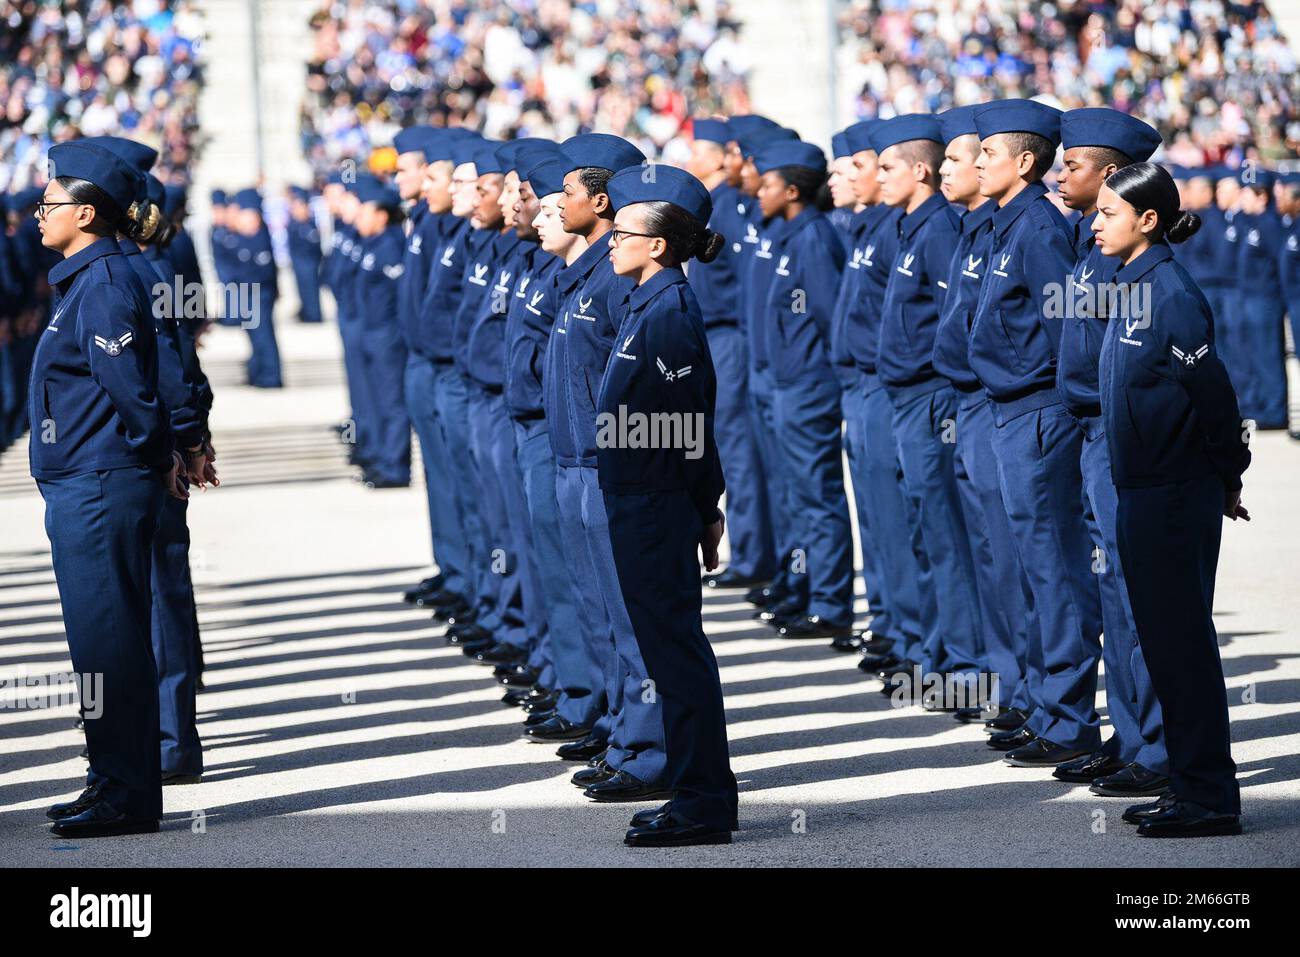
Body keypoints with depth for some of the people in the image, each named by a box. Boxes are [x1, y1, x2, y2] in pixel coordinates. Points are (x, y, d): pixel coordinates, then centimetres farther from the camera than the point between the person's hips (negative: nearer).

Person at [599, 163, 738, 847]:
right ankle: (702, 794, 21)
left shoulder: (669, 312, -17)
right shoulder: (640, 302, 13)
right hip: (638, 501, 10)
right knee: (670, 648, 14)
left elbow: (691, 422, -17)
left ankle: (701, 804, 1)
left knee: (675, 649, -4)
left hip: (658, 505, -10)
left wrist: (706, 509, -13)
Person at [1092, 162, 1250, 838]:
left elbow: (1212, 392, -16)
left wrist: (1227, 478, -5)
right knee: (1162, 639, 13)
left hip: (1176, 496, -9)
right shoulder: (1133, 288, 11)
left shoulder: (1171, 293, -17)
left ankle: (1210, 798, 1)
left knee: (1181, 640, -4)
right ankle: (1188, 786, 20)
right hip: (1143, 490, 9)